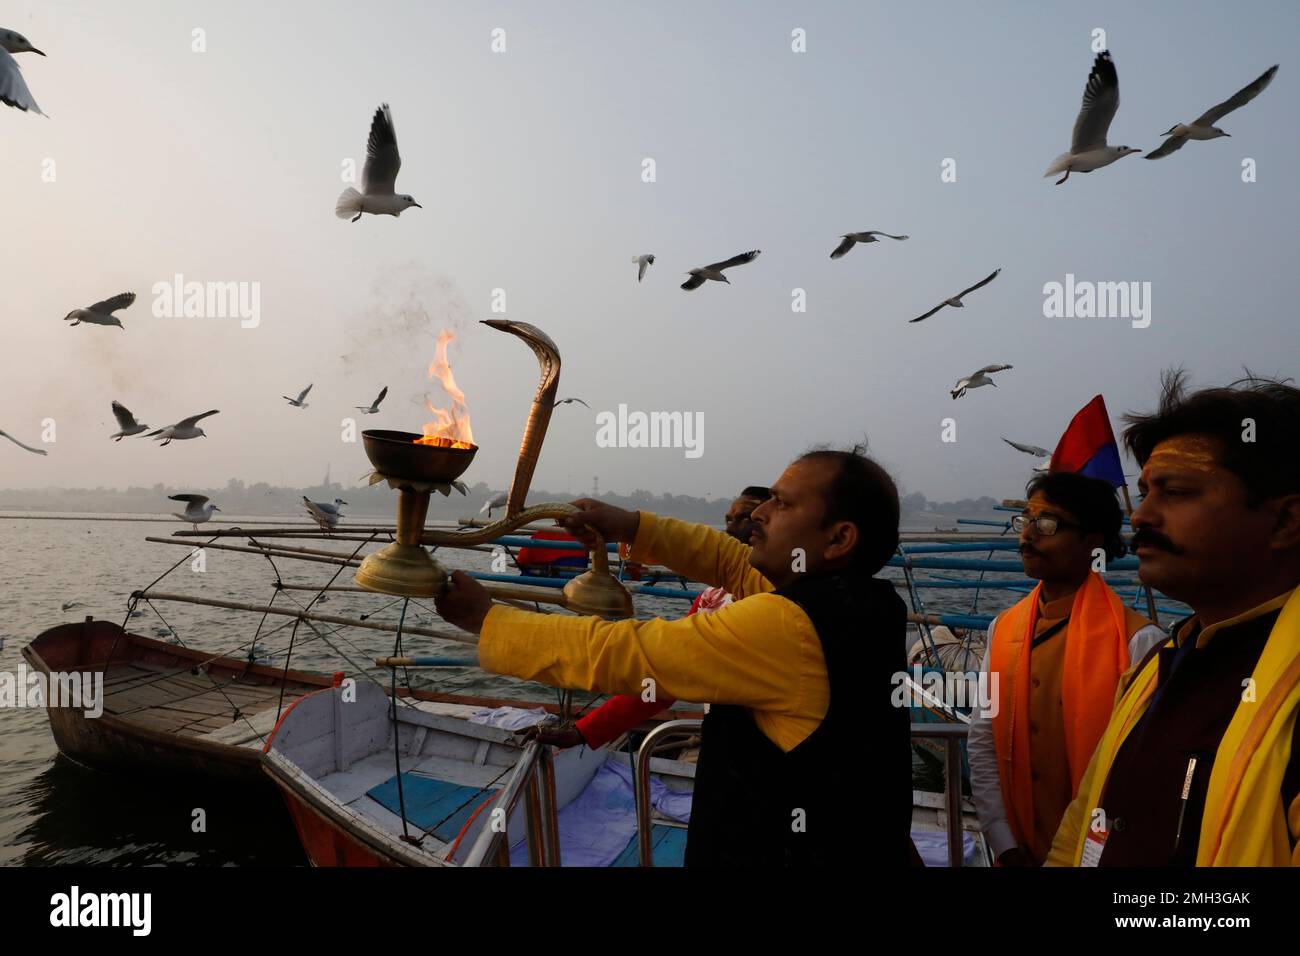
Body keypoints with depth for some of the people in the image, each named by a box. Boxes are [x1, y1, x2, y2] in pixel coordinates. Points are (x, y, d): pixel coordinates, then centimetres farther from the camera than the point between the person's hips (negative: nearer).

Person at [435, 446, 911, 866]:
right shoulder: (859, 602, -2)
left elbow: (613, 654, -24)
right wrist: (632, 526, 4)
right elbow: (734, 564, 9)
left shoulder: (788, 624, -28)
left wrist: (486, 618, -14)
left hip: (779, 850, -8)